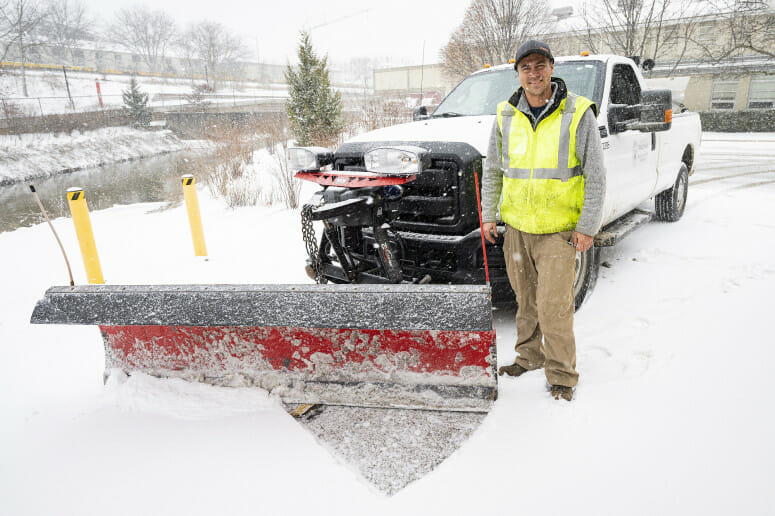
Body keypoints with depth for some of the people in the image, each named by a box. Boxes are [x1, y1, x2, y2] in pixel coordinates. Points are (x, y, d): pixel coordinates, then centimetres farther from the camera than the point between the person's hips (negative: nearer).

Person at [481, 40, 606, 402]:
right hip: (515, 225, 4)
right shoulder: (506, 115, 6)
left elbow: (595, 176, -4)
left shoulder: (578, 113, -5)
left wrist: (587, 226, -7)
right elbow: (492, 170, 13)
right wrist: (488, 215, 8)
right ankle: (528, 357, 32)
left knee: (554, 306, -5)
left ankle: (561, 375, 12)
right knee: (526, 300, 14)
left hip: (558, 228, -3)